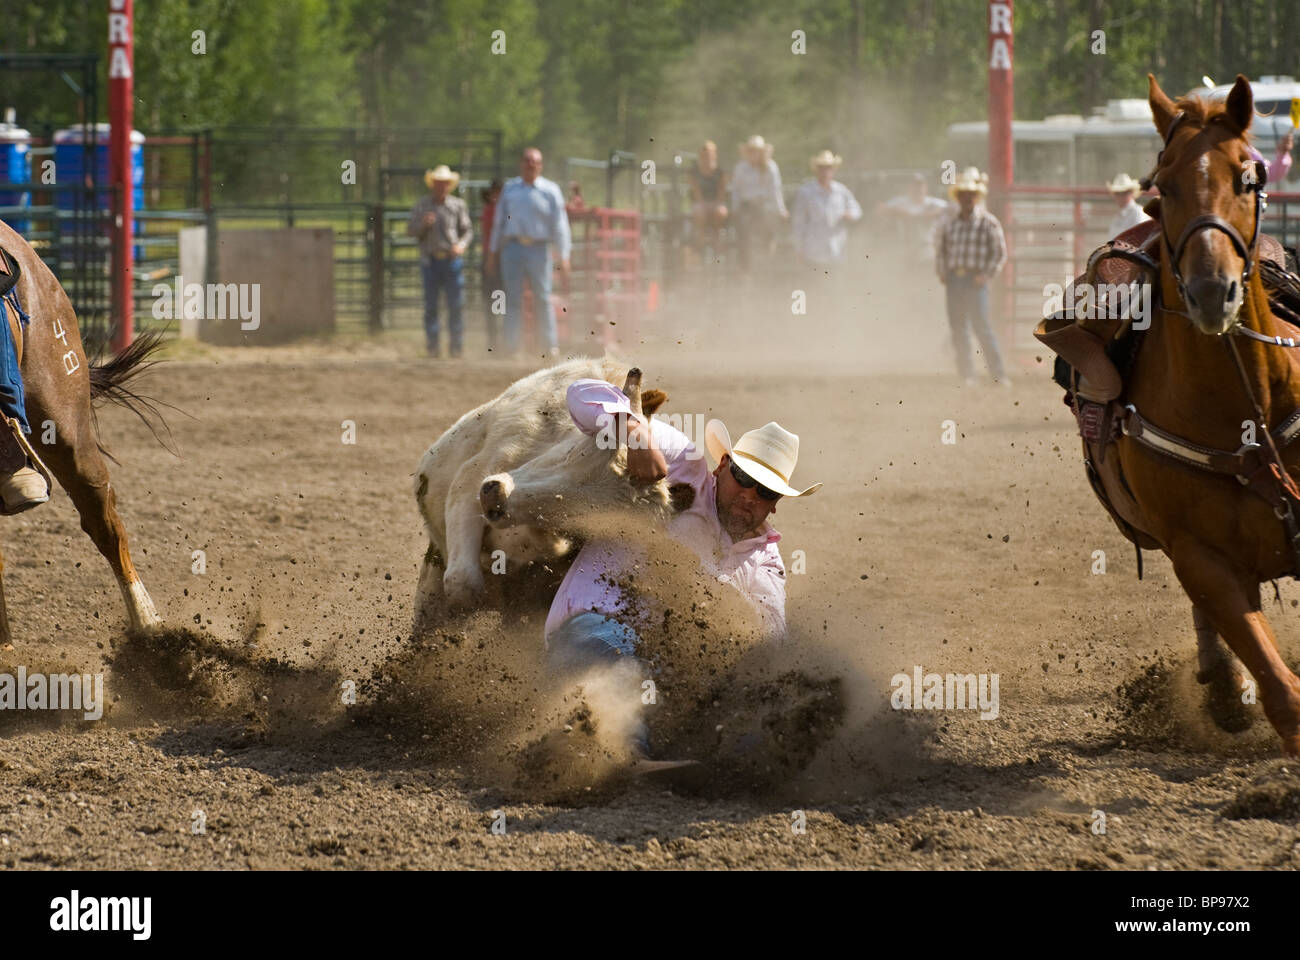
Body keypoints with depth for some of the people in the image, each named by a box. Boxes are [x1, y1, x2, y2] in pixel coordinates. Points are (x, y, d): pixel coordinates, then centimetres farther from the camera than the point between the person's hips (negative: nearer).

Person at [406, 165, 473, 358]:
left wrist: (461, 245, -11)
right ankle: (433, 346, 6)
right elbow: (411, 230, 3)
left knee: (456, 304, -4)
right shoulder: (421, 205, 5)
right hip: (430, 261, 0)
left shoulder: (458, 205, 5)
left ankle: (457, 347, 2)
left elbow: (467, 230, 8)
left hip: (452, 260, 0)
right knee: (431, 305, 1)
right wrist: (423, 224, -18)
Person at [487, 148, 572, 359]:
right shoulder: (509, 188, 13)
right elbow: (499, 221, 18)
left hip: (538, 249, -2)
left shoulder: (550, 191, 5)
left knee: (543, 298, -2)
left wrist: (563, 256, -4)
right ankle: (512, 347, 2)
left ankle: (552, 345, 4)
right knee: (513, 298, -1)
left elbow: (559, 225, 3)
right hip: (512, 247, 2)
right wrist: (493, 251, 16)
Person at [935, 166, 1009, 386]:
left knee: (981, 326, -12)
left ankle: (998, 373, -9)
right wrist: (942, 273, 5)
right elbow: (940, 251, 19)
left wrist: (987, 275, -10)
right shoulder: (949, 224, 11)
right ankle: (966, 374, 10)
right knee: (958, 328, 4)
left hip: (975, 280, -5)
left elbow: (999, 253, -1)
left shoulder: (988, 223, -1)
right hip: (954, 281, 5)